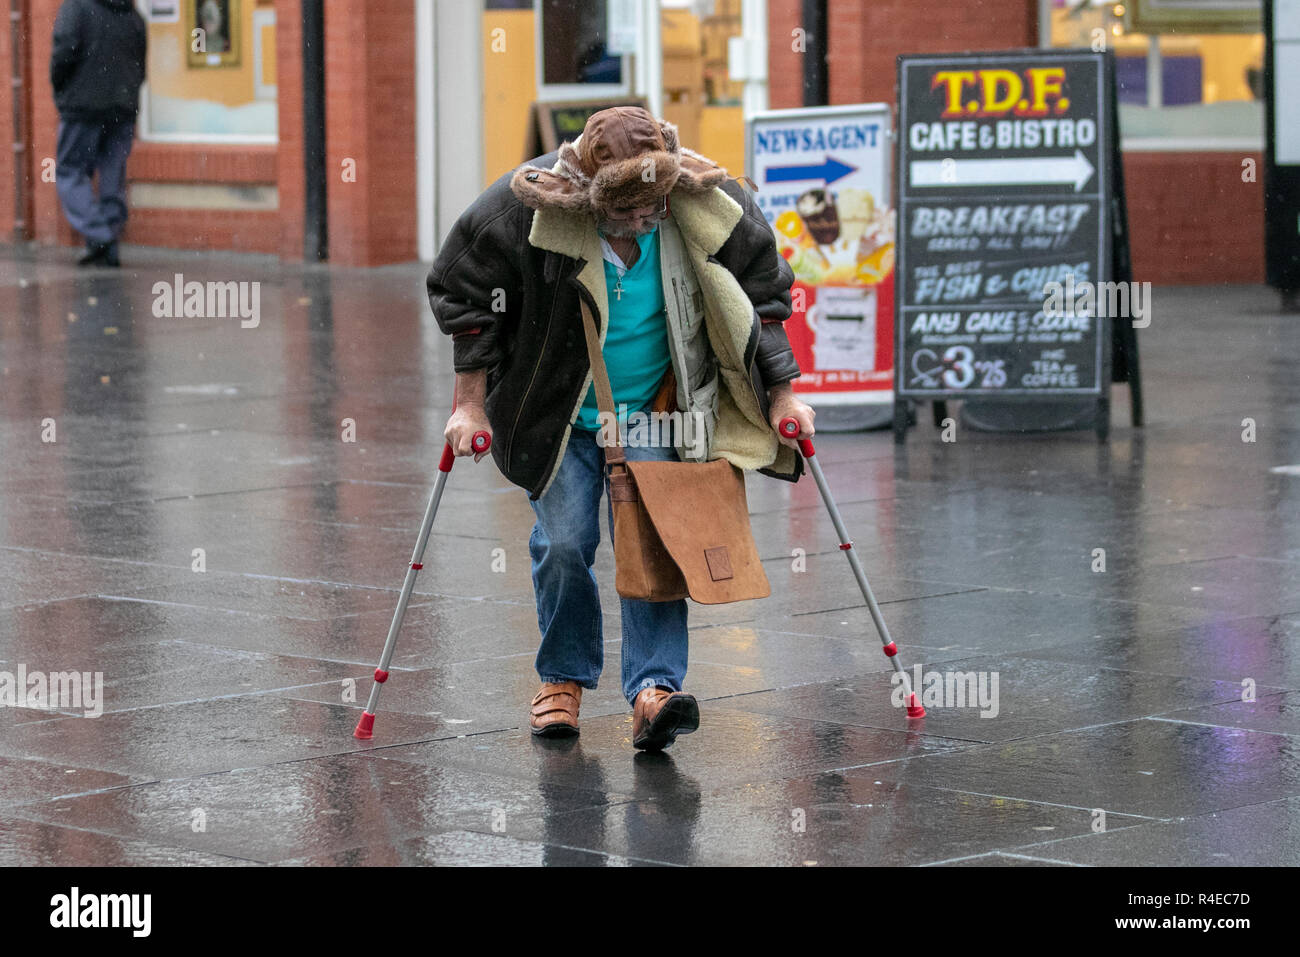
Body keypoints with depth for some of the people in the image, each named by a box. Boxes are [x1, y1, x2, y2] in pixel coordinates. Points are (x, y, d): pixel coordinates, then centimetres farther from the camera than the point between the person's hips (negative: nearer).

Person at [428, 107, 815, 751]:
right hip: (559, 413, -1)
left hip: (654, 411, 1)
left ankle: (654, 688, -14)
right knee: (562, 543, -3)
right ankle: (563, 678, 18)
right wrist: (470, 405, -9)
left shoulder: (705, 208, -19)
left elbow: (762, 291, -1)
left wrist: (781, 394, 1)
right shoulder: (526, 209, -25)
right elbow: (464, 291, -10)